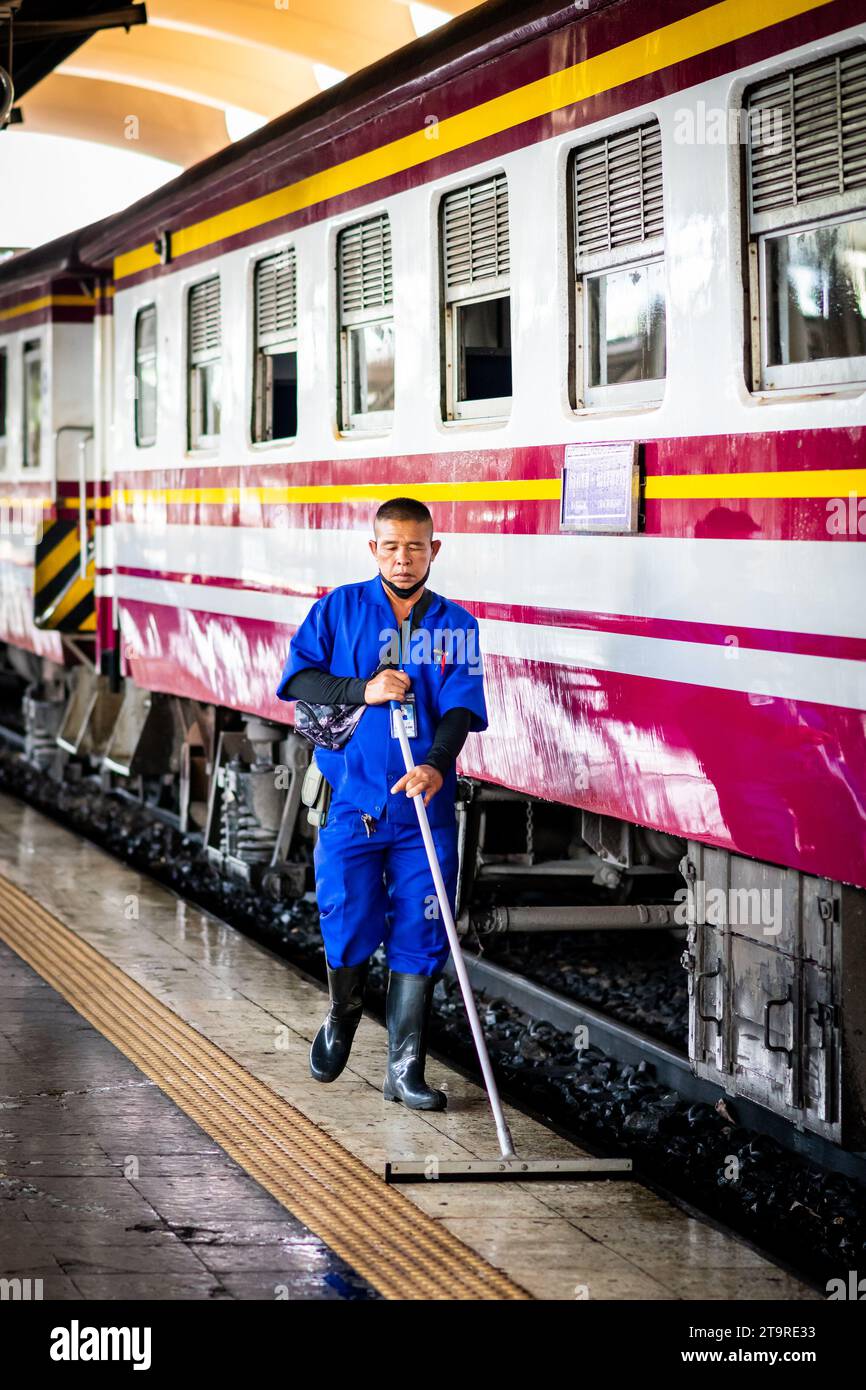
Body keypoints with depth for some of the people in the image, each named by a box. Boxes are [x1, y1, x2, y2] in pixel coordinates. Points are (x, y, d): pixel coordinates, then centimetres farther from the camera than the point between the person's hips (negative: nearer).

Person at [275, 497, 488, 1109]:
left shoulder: (456, 626, 6)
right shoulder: (339, 609, 6)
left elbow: (462, 706, -5)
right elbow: (297, 676, 0)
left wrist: (436, 765, -23)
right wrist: (361, 690, -15)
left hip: (425, 803, 1)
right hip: (351, 799, -1)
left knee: (419, 937, 0)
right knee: (349, 926, -2)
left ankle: (406, 1069, 9)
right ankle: (343, 1018, 30)